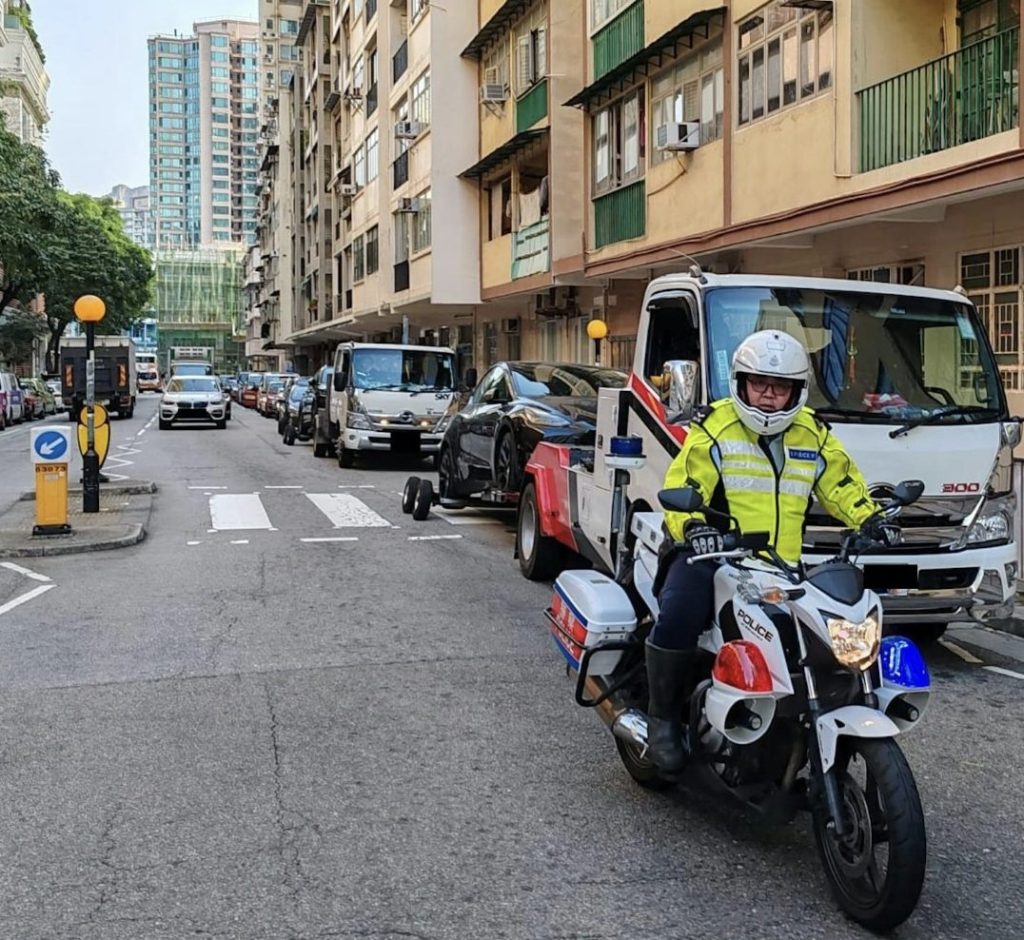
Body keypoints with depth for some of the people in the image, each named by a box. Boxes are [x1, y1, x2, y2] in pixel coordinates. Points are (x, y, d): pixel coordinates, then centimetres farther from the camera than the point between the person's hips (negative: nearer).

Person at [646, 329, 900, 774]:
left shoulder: (814, 435, 15)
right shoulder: (713, 428, -1)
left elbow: (842, 483, 20)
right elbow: (680, 487, -8)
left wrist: (870, 519, 1)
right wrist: (691, 525, -28)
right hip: (711, 555, -5)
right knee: (678, 618, -30)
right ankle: (662, 717, -8)